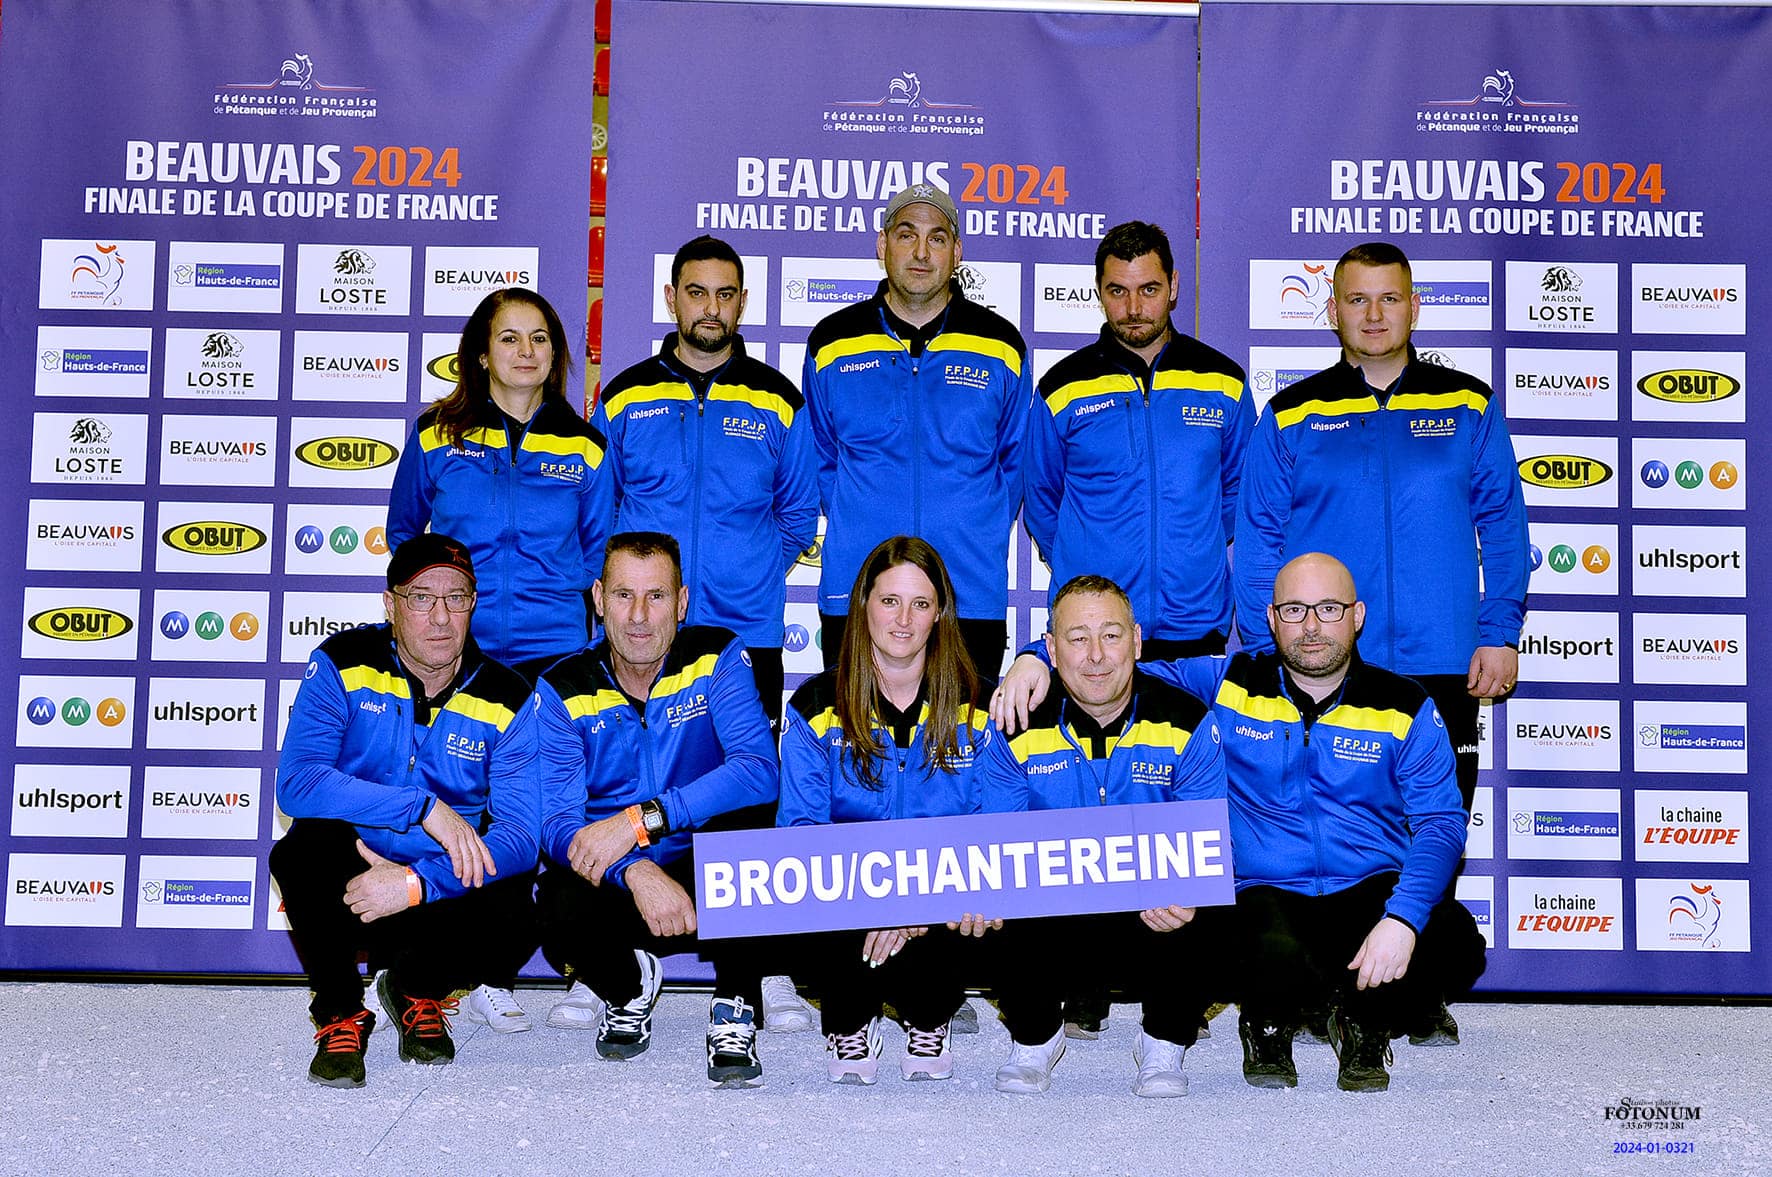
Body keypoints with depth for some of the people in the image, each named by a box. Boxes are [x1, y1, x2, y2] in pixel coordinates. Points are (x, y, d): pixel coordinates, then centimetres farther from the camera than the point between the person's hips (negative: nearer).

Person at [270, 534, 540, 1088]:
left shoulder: (508, 700, -8)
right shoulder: (341, 664, -10)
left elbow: (521, 831, -16)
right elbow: (296, 782, -24)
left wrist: (416, 884, -32)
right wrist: (426, 809, -31)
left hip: (442, 896, 1)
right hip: (343, 882, -1)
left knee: (511, 894, -30)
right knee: (303, 847, -34)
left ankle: (418, 990, 7)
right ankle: (340, 1012, -5)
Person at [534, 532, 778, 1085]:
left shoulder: (718, 658, -8)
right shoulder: (562, 689, -5)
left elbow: (759, 771, -25)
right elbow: (557, 823, -16)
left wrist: (640, 821, -34)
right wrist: (637, 872, -36)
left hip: (708, 875, -1)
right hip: (612, 883, 1)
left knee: (747, 816, -32)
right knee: (560, 911, -32)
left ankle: (735, 1011, -13)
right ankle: (628, 987, 8)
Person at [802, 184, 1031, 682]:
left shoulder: (1001, 347, 5)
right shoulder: (831, 344, 6)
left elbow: (1016, 461, 13)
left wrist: (977, 537, 6)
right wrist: (860, 528, 7)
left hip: (973, 598, 0)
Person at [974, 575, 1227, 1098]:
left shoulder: (1190, 726, -5)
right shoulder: (1017, 732, -3)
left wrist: (1183, 897, -27)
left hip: (1156, 919, 0)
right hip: (1050, 914, 1)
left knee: (1189, 937, -32)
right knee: (1007, 938, -30)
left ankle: (1165, 1045, 4)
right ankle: (1034, 1038, 7)